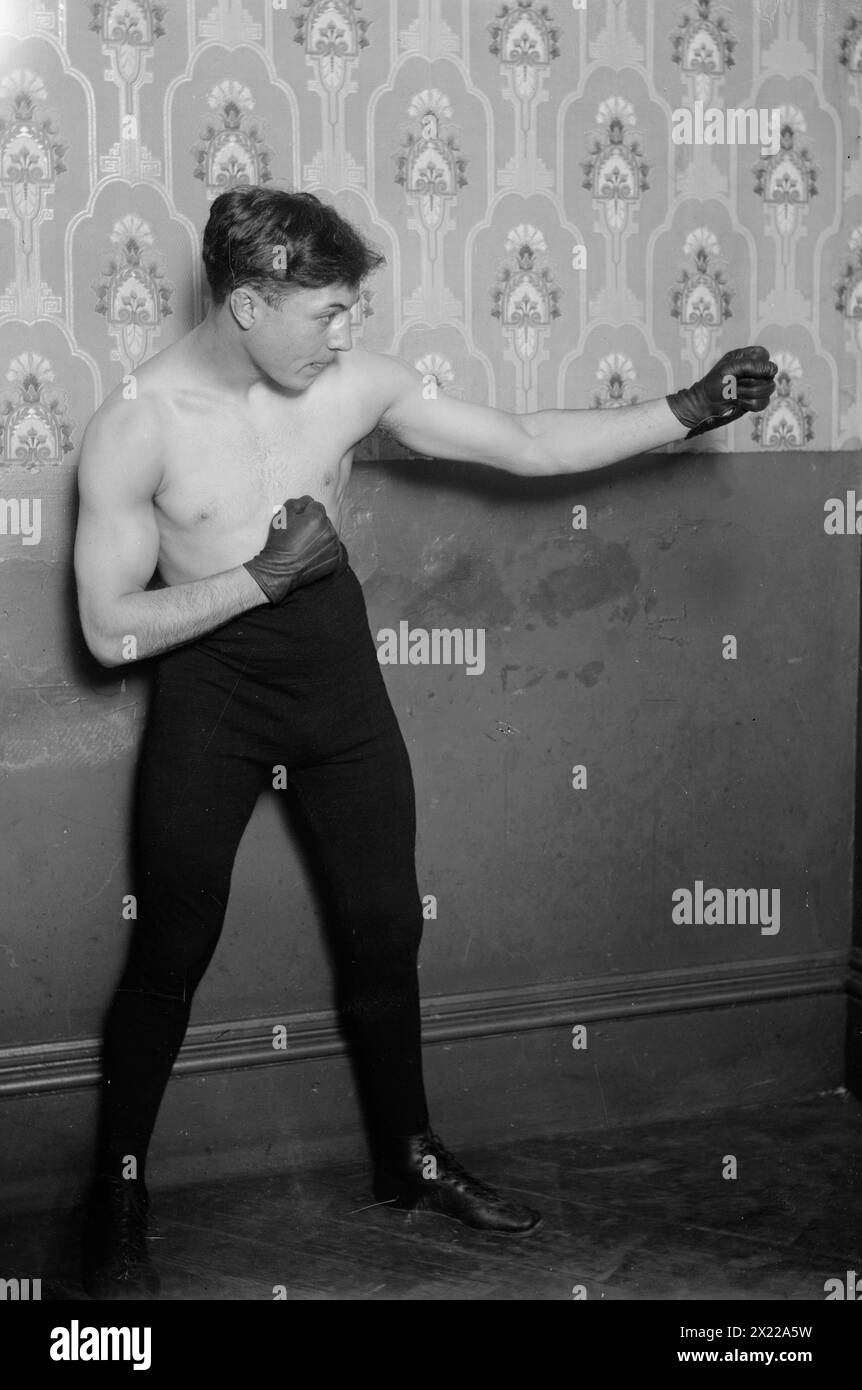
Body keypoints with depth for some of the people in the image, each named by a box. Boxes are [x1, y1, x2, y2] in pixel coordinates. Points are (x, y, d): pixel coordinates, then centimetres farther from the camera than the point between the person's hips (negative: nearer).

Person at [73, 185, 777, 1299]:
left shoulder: (357, 382, -8)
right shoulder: (136, 426, -19)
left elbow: (526, 446, -2)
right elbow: (109, 630, -17)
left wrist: (688, 411, -8)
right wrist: (261, 576, -24)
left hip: (334, 661, 4)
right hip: (209, 678, -4)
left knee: (385, 926, 11)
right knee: (171, 953, 3)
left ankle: (408, 1157, 30)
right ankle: (118, 1191, 21)